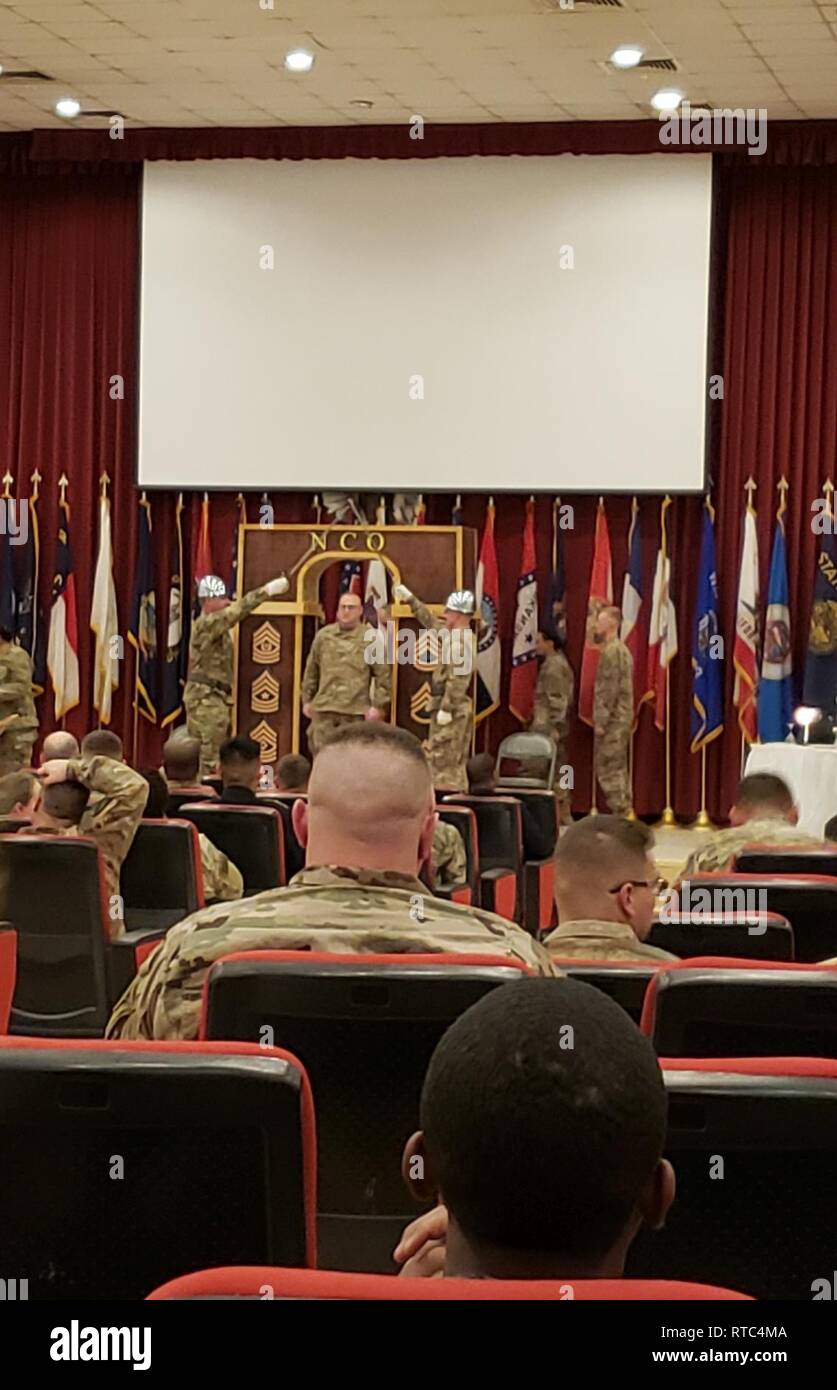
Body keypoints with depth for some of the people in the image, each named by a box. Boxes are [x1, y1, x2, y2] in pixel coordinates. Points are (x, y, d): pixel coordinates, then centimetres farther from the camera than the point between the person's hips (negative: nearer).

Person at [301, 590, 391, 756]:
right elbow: (311, 671, 17)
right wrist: (307, 700, 15)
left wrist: (379, 705, -5)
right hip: (324, 708, 3)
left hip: (355, 711, -3)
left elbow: (383, 675, 0)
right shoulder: (323, 635, 10)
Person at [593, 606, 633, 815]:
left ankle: (619, 812, -10)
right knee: (618, 768, 12)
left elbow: (609, 689, -19)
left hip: (612, 720, -10)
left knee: (608, 769, -8)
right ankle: (623, 812, 14)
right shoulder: (622, 650, 16)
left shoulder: (610, 651, -14)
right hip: (622, 718, 10)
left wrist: (601, 720, -18)